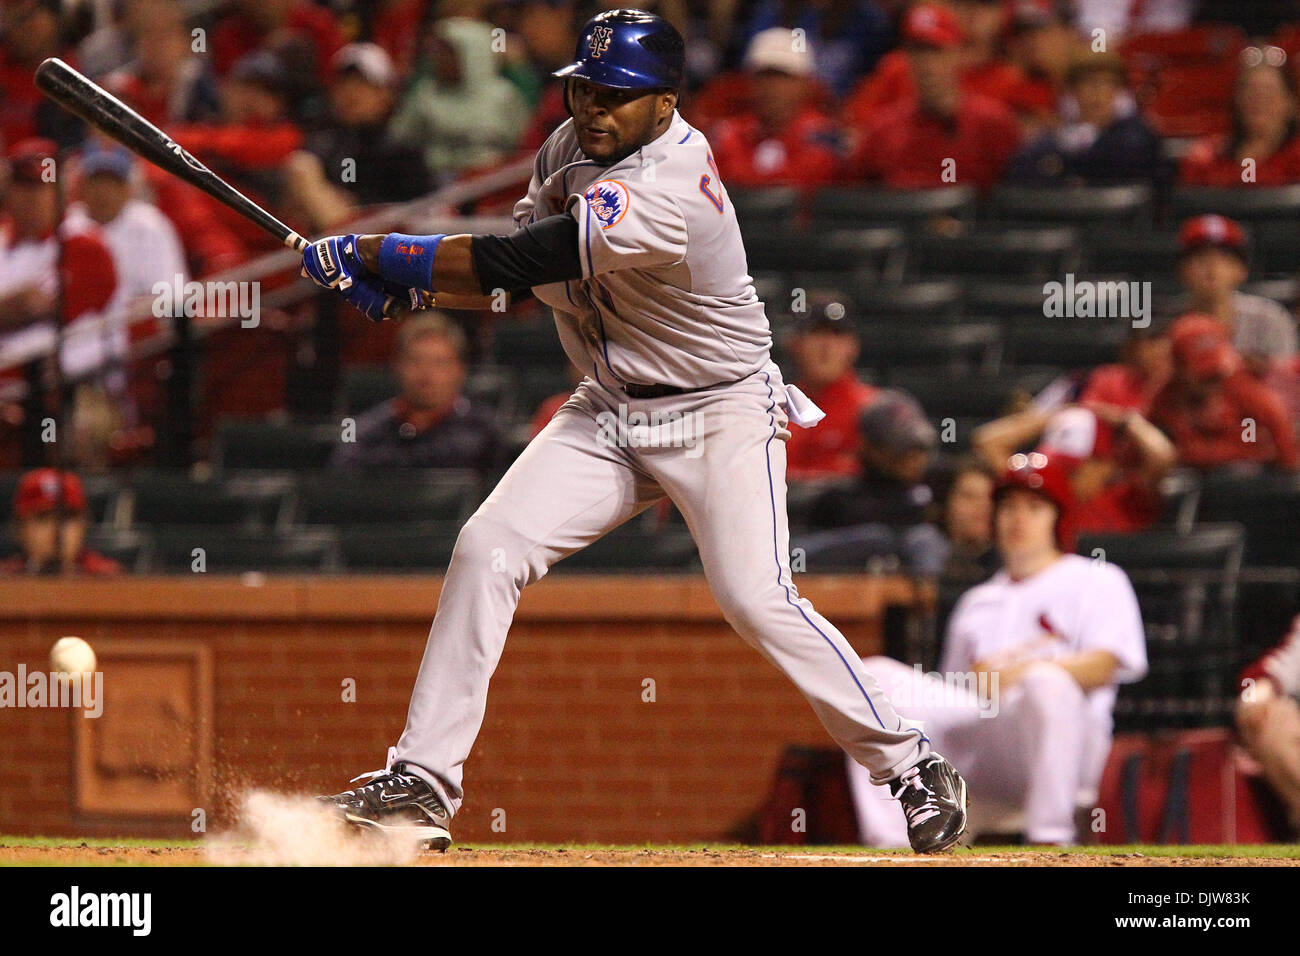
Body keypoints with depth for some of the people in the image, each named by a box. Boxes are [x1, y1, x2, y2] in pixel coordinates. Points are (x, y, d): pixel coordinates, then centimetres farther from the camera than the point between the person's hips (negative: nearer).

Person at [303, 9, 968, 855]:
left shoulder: (669, 194, -28)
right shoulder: (573, 149, 1)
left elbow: (518, 260, -28)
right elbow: (516, 278, 8)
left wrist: (373, 254, -21)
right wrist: (405, 283, -10)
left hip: (721, 413, -7)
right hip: (611, 413, 7)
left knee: (757, 600, -20)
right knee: (488, 548, -9)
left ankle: (914, 767, -4)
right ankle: (421, 783, -7)